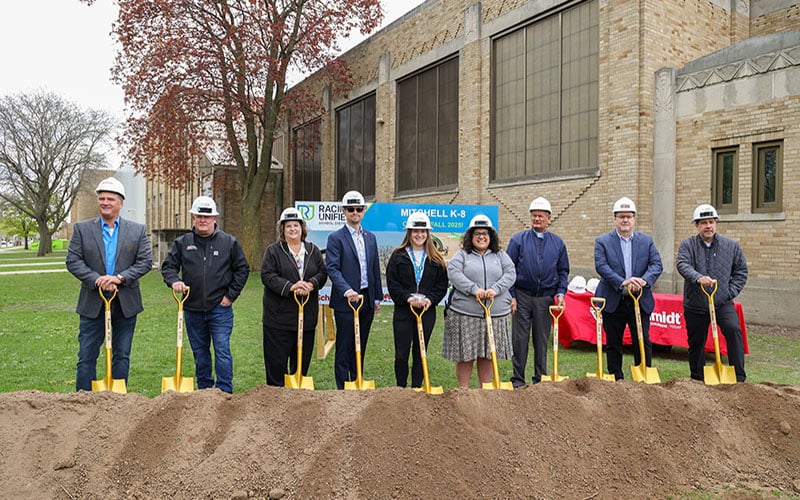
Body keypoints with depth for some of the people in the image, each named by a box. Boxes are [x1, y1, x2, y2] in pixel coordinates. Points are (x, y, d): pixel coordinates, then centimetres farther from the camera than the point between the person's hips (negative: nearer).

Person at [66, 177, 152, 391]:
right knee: (87, 355, 4)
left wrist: (120, 278, -16)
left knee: (122, 356, 10)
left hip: (125, 303, 1)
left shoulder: (137, 230, 3)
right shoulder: (82, 229, 3)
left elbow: (145, 261, -3)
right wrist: (97, 280, -17)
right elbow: (73, 261, -3)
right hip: (93, 303, 0)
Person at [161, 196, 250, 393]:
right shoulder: (182, 243, 5)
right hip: (192, 309, 3)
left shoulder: (229, 242, 1)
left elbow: (242, 269, 6)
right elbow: (168, 266, 8)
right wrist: (174, 281, -14)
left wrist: (231, 295, -1)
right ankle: (204, 389, 27)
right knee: (199, 352, 14)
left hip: (220, 308, -3)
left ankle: (224, 391, 4)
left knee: (222, 350, -4)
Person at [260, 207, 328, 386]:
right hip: (279, 315, -4)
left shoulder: (313, 250, 11)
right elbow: (267, 276, -10)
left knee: (302, 358, 12)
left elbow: (323, 273, 6)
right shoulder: (273, 251, 0)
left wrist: (311, 284, -15)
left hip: (307, 315, 4)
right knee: (277, 359, 1)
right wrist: (290, 287, -21)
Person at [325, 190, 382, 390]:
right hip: (346, 300, -5)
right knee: (344, 347, 2)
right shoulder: (336, 238, -5)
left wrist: (377, 297, 13)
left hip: (367, 299, 5)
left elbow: (375, 269, 15)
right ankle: (343, 388, 11)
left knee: (360, 345, 13)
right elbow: (332, 268, -14)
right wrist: (347, 290, -27)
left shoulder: (370, 238, 13)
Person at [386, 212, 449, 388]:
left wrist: (430, 299, -12)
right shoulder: (398, 256, 2)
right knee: (401, 354, 0)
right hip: (403, 312, -2)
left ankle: (417, 388, 19)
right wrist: (408, 297, -17)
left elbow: (442, 285, 5)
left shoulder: (436, 259, 8)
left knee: (420, 354, 9)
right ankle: (401, 388, 15)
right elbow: (392, 284, -4)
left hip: (427, 312, 2)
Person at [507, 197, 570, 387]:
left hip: (545, 298, 2)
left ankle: (540, 378, 20)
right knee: (520, 339, 0)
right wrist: (511, 296, -7)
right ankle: (518, 379, 10)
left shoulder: (558, 243, 9)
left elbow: (563, 271, 13)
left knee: (542, 339, 9)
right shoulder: (518, 240, 1)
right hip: (522, 297, -2)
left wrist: (561, 292, -1)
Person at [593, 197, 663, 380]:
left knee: (643, 342, 3)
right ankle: (616, 379, 19)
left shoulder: (646, 241, 8)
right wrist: (622, 282, -25)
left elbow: (657, 265, -2)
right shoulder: (602, 241, 0)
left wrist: (644, 280, -22)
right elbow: (601, 266, -13)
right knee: (613, 344, 7)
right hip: (613, 301, -1)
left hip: (640, 301, 2)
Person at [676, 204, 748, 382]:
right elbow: (682, 264, -18)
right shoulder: (687, 245, -1)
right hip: (695, 305, 0)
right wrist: (698, 277, -37)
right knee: (696, 343, 10)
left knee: (733, 329, -24)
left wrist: (730, 292, -2)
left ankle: (738, 377, -16)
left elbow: (741, 271, 10)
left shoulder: (732, 246, 5)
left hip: (722, 303, 0)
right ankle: (697, 380, 28)